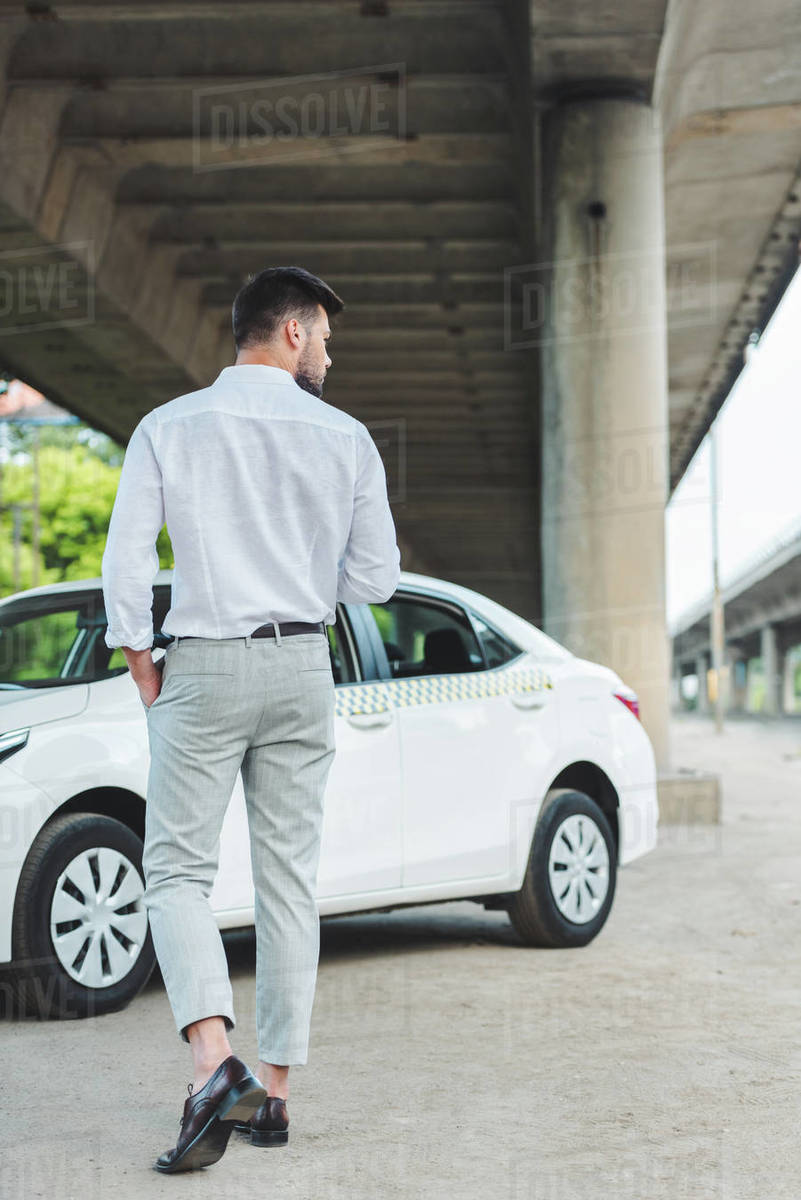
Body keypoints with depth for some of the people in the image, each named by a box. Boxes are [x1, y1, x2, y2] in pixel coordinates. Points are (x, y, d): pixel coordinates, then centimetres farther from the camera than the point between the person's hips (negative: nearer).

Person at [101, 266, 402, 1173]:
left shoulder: (169, 428, 0)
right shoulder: (346, 438, 3)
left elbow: (126, 562, -5)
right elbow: (376, 578, 5)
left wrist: (143, 670, 6)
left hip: (204, 664, -2)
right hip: (303, 666, 2)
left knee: (177, 871, 2)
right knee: (289, 878, 8)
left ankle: (215, 1059, -19)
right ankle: (273, 1091, 11)